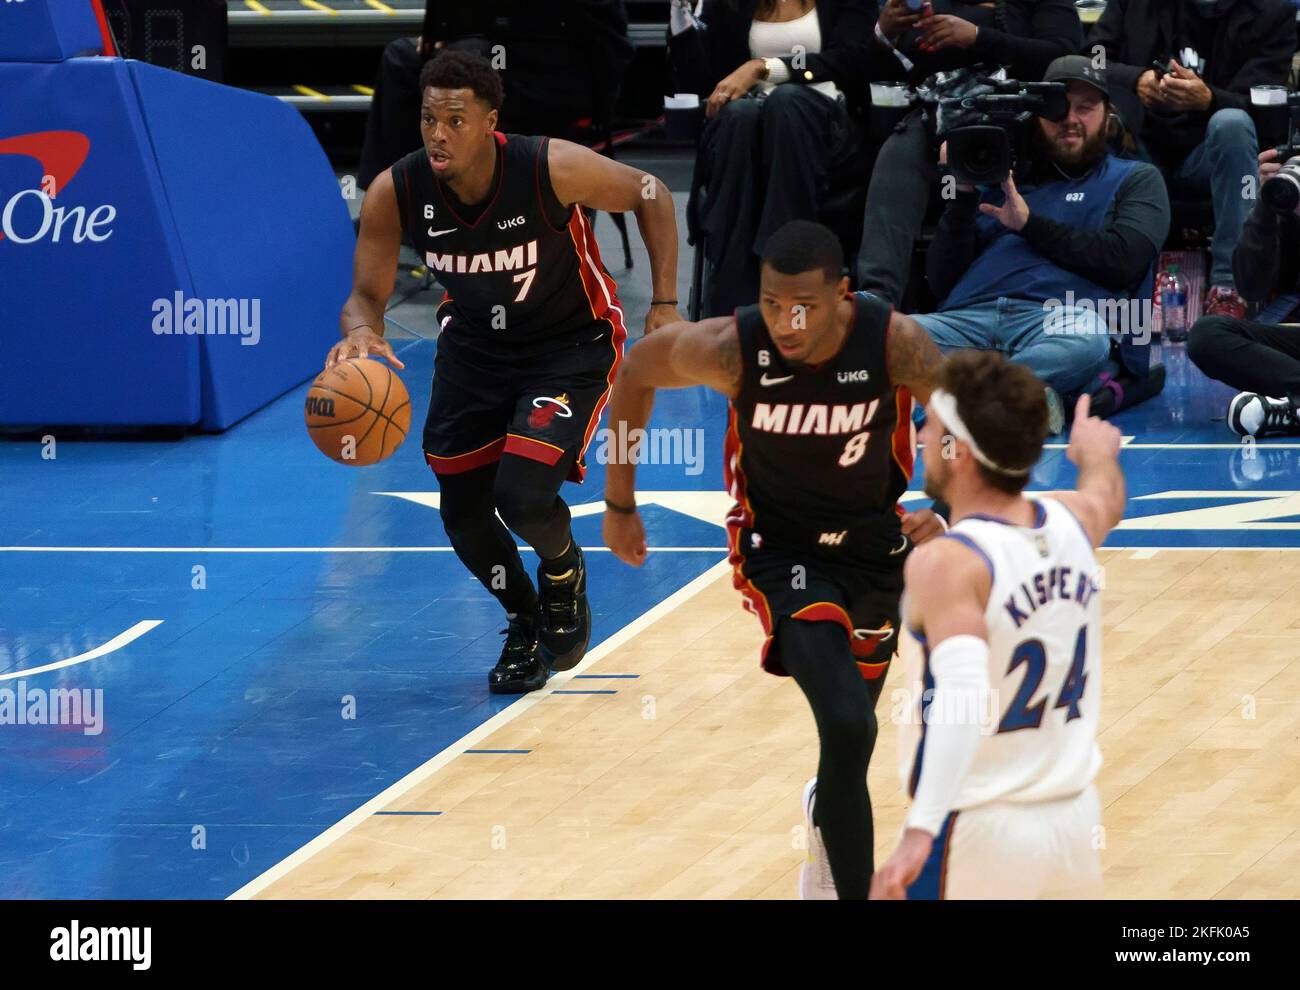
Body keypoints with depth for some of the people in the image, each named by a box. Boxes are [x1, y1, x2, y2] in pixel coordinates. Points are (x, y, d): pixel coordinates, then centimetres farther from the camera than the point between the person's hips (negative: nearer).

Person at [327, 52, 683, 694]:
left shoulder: (554, 170, -31)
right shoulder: (394, 195, -23)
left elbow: (650, 196, -12)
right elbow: (367, 294, -12)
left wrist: (664, 304, -17)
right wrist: (359, 330, -37)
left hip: (571, 345, -4)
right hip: (474, 345, 4)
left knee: (525, 495, -20)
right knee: (463, 513, 6)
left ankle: (565, 576, 17)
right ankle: (525, 623, 37)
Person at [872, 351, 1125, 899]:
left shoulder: (945, 563, -19)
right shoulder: (1074, 522, 3)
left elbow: (965, 693, -34)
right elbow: (1107, 493, 30)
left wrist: (920, 831, -42)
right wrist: (1098, 453, 54)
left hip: (978, 832, -7)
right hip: (1074, 819, 7)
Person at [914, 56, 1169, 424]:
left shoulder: (1134, 179, 23)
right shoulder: (1001, 181, 30)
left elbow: (1124, 260, 2)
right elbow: (942, 280, 21)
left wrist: (1029, 223, 5)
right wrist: (964, 195, 10)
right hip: (968, 317, 2)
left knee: (1085, 342, -41)